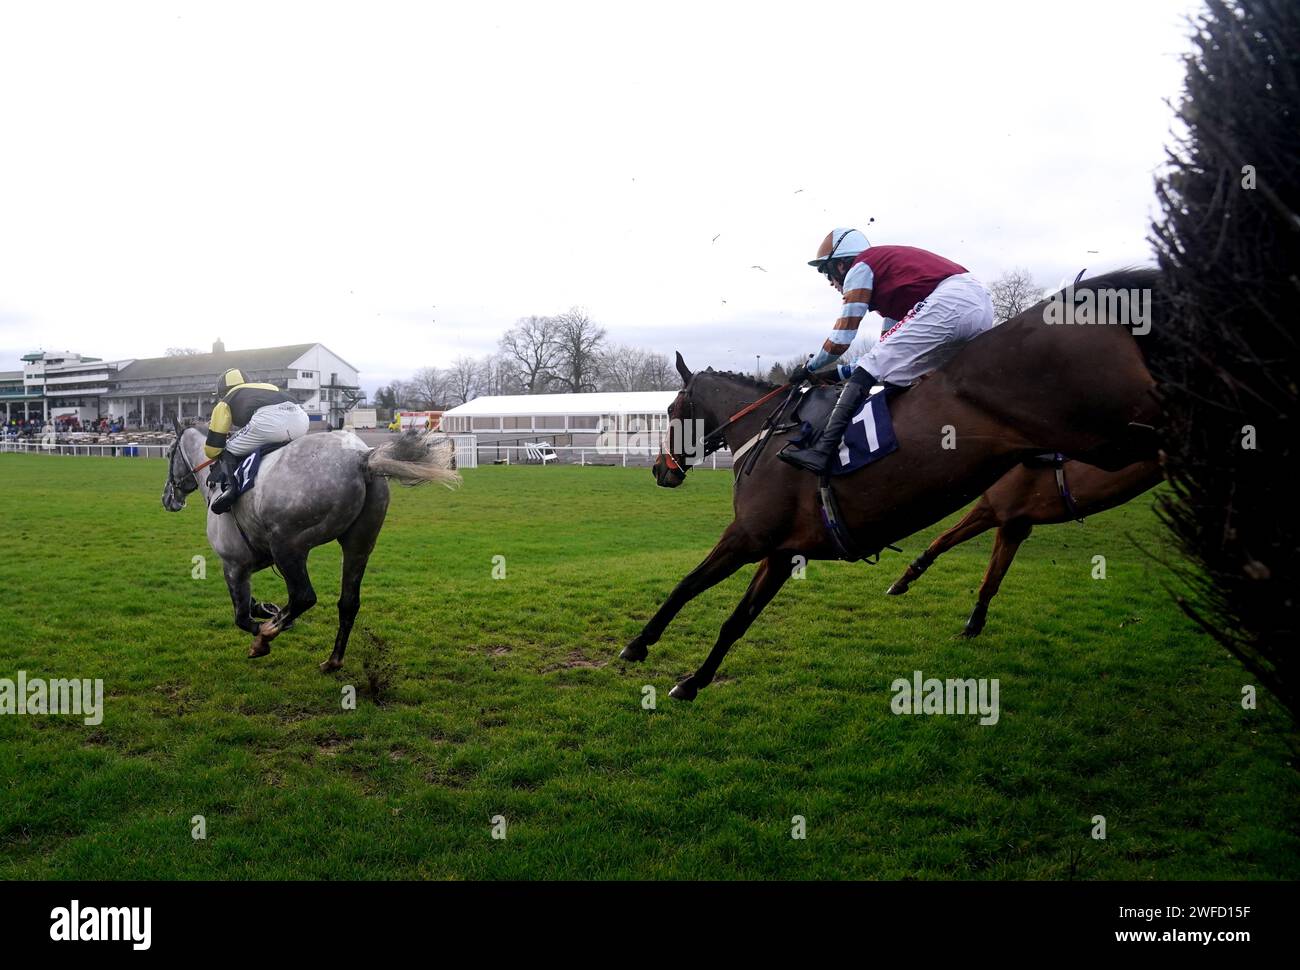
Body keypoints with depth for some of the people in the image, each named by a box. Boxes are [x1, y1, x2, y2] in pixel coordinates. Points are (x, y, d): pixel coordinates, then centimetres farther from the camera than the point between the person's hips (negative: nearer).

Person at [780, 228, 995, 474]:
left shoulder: (860, 268, 10)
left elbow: (840, 341, 7)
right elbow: (891, 355, 33)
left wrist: (809, 368, 23)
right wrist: (838, 372, 34)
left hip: (948, 304, -9)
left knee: (869, 369, -8)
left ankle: (823, 450, -20)